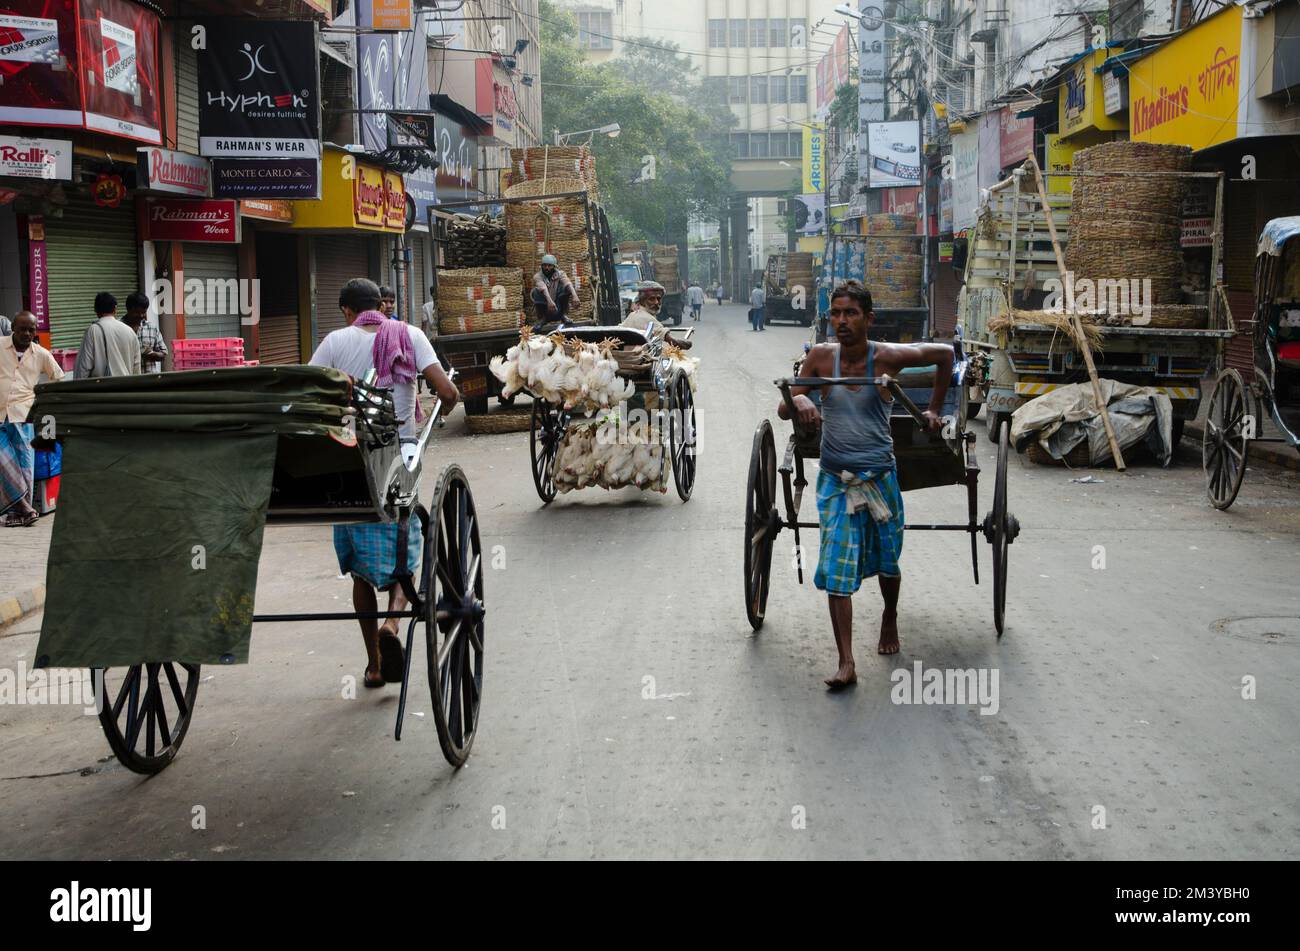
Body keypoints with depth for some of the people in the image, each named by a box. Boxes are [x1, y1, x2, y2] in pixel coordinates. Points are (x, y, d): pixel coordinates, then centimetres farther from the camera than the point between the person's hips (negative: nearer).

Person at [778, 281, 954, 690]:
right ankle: (846, 663, -8)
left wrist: (935, 409, 9)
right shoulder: (821, 357, -4)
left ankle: (890, 618, 47)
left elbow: (945, 354, 6)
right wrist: (799, 399, -22)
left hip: (880, 478, 0)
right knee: (837, 571, -8)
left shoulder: (887, 357, -10)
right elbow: (783, 409, 1)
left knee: (886, 563, 16)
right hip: (835, 480, 1)